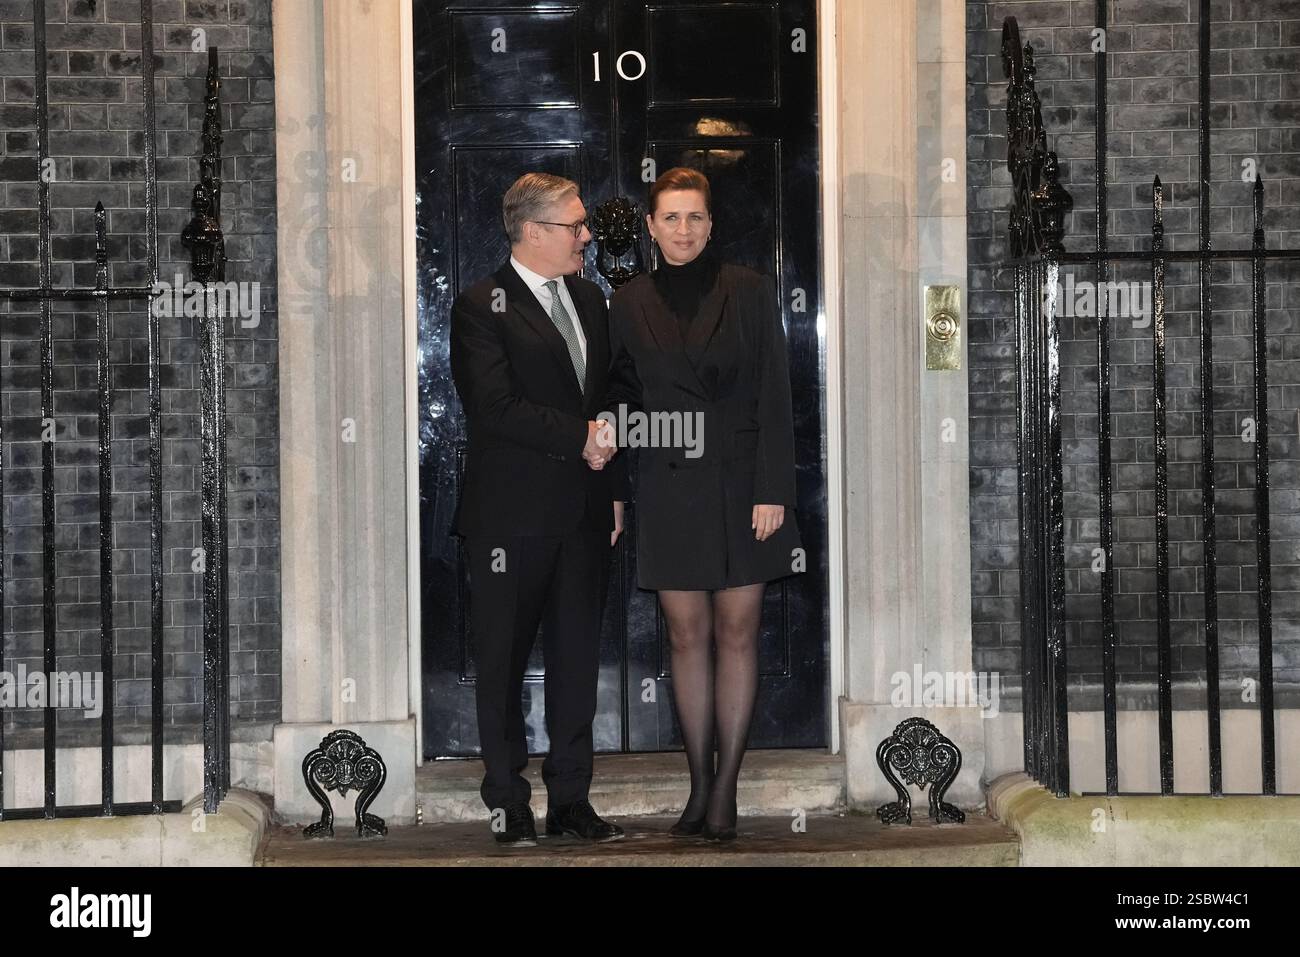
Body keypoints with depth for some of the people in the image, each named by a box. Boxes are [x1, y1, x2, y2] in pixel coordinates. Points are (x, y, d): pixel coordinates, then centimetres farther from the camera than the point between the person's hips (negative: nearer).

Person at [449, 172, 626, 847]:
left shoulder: (589, 299, 15)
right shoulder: (482, 306, -7)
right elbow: (495, 406, -17)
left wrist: (615, 488, 11)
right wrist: (578, 437, -14)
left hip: (583, 511, 6)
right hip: (511, 514, -6)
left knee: (577, 657, 9)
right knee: (503, 660, 3)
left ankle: (570, 798, 17)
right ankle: (508, 803, 12)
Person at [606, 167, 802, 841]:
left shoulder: (749, 291, 0)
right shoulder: (629, 303, 6)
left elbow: (774, 398, -3)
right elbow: (621, 393, 12)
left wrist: (773, 489, -10)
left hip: (740, 482, -2)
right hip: (669, 489, 2)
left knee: (736, 634, 2)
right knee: (687, 637, 5)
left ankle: (725, 790, 8)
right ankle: (699, 787, 13)